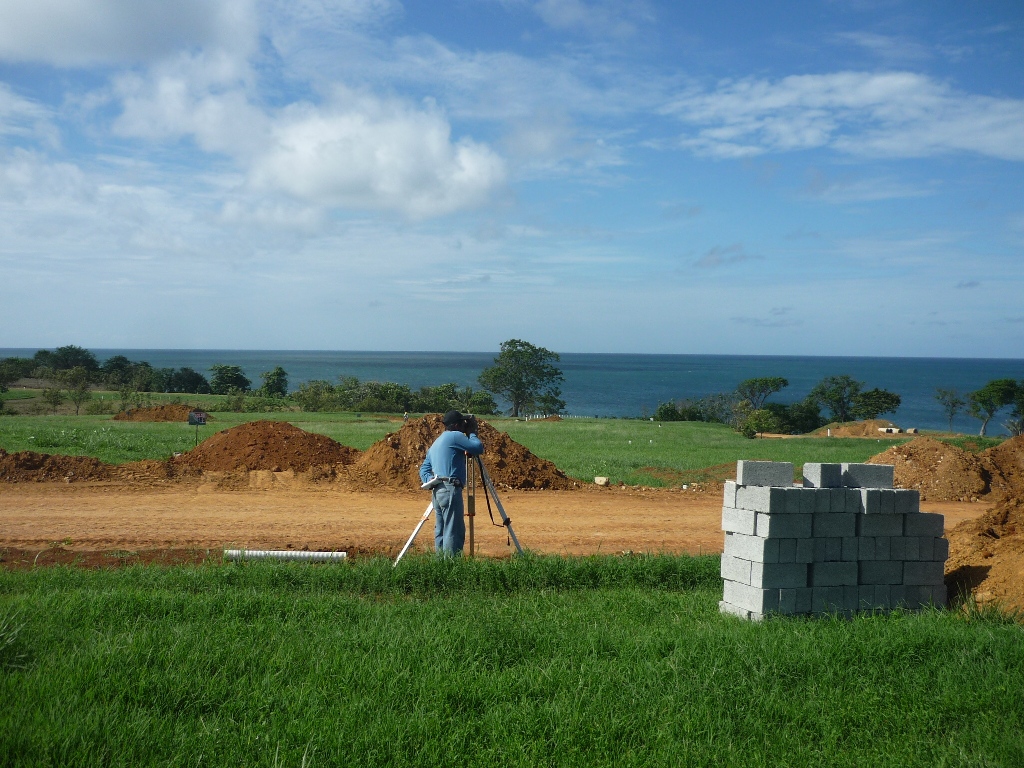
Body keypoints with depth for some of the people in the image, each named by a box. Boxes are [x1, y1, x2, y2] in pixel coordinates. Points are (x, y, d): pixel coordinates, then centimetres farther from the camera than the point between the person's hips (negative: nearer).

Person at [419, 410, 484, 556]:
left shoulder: (435, 444, 23)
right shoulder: (455, 436, -4)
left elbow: (424, 468, 20)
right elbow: (478, 448, -9)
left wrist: (430, 480, 3)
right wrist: (472, 433, 7)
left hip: (437, 491, 9)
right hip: (450, 490, -9)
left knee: (441, 532, 10)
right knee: (454, 532, -9)